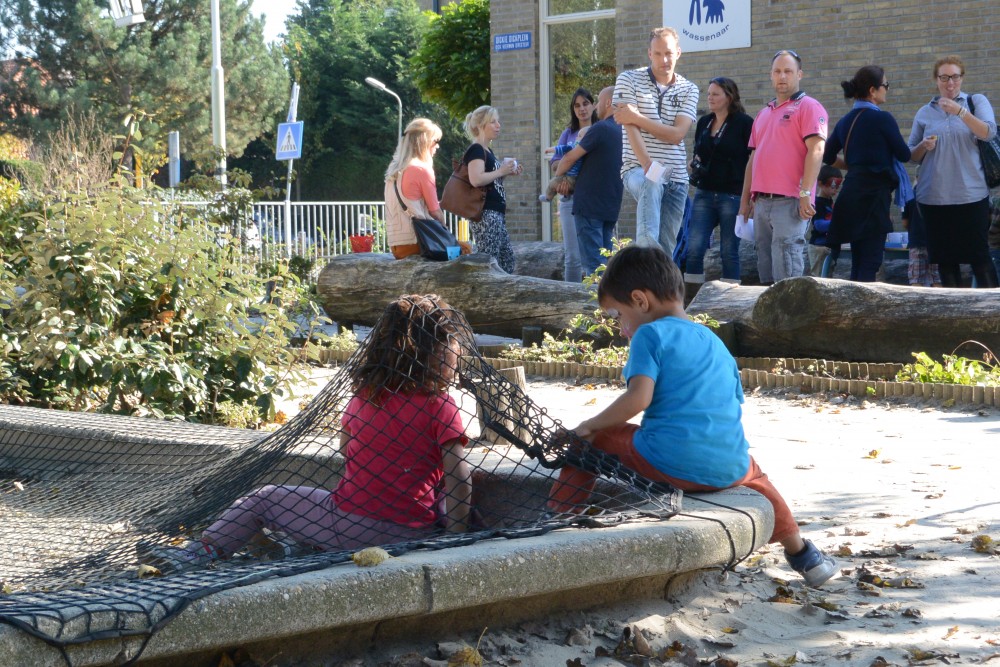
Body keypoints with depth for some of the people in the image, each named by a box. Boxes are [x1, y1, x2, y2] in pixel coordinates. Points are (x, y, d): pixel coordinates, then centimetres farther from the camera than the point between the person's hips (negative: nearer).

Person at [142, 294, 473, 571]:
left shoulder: (362, 396, 5)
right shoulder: (442, 407, -5)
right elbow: (459, 479, -11)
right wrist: (455, 537, -3)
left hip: (351, 528, 1)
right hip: (414, 534, -1)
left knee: (263, 499, 19)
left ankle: (202, 550, 2)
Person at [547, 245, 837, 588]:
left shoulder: (649, 334, 2)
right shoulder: (715, 342, 23)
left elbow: (638, 398, -13)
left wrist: (589, 425, -2)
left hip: (668, 462, -6)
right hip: (728, 469, 6)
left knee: (588, 441, 15)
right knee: (751, 472, 41)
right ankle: (800, 552, 47)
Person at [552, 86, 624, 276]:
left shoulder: (600, 129, -13)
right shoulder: (623, 131, 11)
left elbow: (571, 158, -9)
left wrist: (557, 175, 10)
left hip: (589, 205, -8)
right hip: (611, 207, 8)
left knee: (593, 262, -8)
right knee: (605, 258, 11)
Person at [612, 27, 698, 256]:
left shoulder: (689, 90, 10)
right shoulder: (629, 80, 2)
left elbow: (677, 134, -4)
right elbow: (631, 128, -10)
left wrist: (637, 117, -11)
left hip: (676, 177, 4)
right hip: (637, 168, -4)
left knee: (666, 249, 0)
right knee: (651, 184, -40)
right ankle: (647, 250, -55)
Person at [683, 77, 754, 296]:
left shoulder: (744, 123, -3)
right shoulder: (703, 123, 13)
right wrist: (695, 165, 3)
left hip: (733, 195, -5)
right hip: (704, 194, 5)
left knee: (729, 252, 1)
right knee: (694, 248, -3)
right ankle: (691, 298, 1)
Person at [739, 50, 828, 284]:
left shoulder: (808, 107, -2)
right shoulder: (764, 114, 22)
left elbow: (816, 150, -12)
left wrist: (805, 194, -20)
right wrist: (745, 199, 18)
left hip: (790, 202, -8)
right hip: (761, 202, 8)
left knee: (786, 269, -13)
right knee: (766, 270, 9)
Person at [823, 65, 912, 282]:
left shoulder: (845, 121, 11)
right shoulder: (882, 118, -11)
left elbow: (828, 156, 17)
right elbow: (904, 155, -4)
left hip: (851, 191, 8)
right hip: (874, 193, -8)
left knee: (858, 262, 12)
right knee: (870, 262, -8)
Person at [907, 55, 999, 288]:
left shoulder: (976, 102, 6)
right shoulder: (924, 112, 12)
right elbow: (912, 155, 15)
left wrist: (960, 112, -25)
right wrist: (924, 146, -7)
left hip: (971, 194, -3)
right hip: (934, 196, 3)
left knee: (979, 255, -5)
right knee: (945, 258, 4)